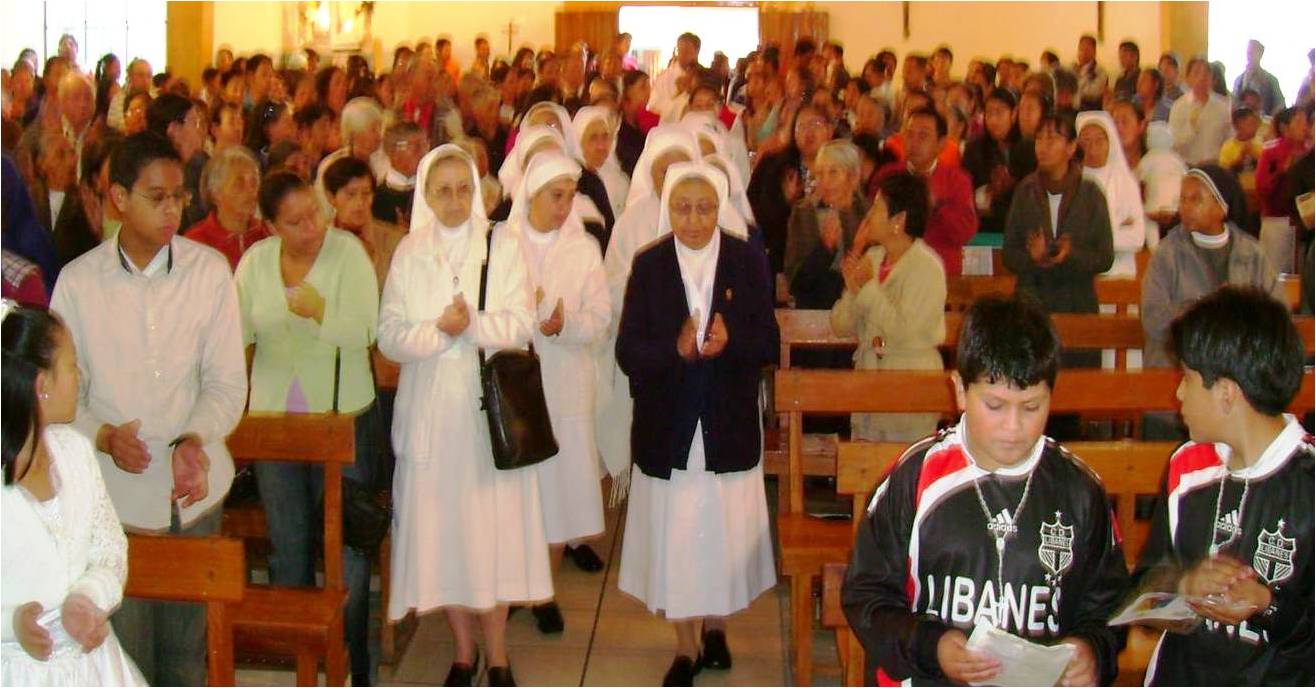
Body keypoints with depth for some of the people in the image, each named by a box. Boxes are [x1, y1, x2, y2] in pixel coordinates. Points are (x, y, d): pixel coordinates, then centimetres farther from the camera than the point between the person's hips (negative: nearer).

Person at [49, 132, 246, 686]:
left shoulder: (210, 271, 0)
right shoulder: (78, 281, -2)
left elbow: (227, 382, -3)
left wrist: (194, 440, -22)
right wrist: (104, 436, -19)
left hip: (194, 490, 1)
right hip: (114, 493, -1)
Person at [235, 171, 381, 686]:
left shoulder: (347, 251, -9)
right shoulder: (255, 262, 2)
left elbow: (363, 332, -17)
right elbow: (236, 331, 4)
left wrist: (321, 313, -33)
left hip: (344, 416, -3)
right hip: (274, 417, 3)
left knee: (347, 543, 2)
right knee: (287, 544, 13)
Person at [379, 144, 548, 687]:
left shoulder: (502, 246, 3)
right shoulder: (409, 254, 6)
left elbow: (521, 322, -6)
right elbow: (389, 336, -1)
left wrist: (472, 324, -20)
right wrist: (440, 329, -17)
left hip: (491, 407, -1)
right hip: (431, 412, 1)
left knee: (494, 526, -1)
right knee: (441, 526, 3)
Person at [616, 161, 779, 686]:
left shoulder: (748, 263, -2)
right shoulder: (649, 266, -2)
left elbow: (769, 345, -2)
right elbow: (627, 352, -5)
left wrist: (730, 342, -22)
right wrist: (676, 349, -23)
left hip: (729, 424, 0)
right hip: (667, 424, 0)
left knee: (726, 528, 9)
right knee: (674, 531, 5)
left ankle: (716, 625, 35)